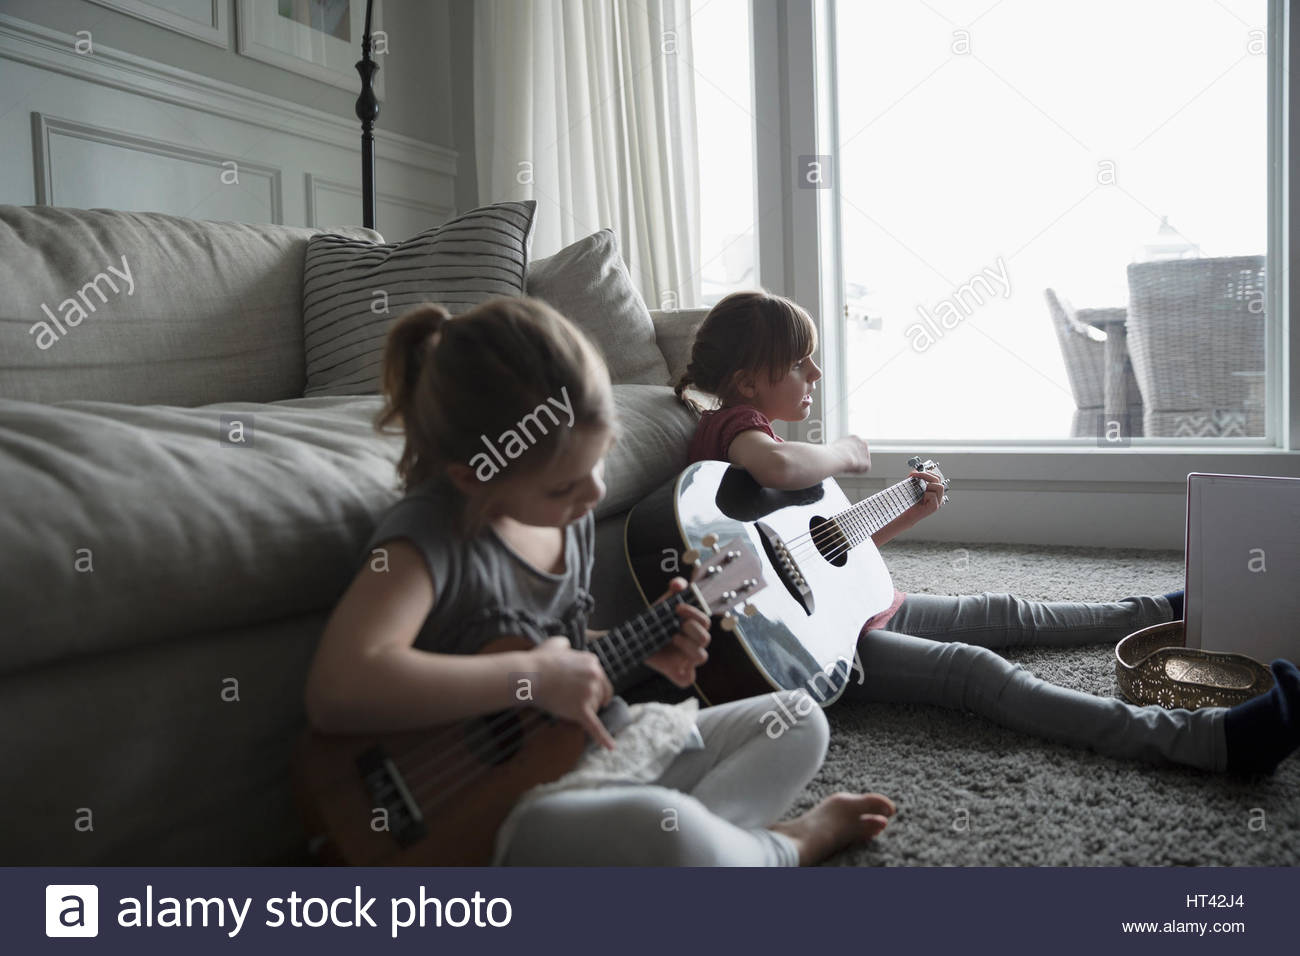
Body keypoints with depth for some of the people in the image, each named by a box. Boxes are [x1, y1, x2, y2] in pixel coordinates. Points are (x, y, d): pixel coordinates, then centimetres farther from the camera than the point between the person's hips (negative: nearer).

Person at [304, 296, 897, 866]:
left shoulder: (569, 512, 3)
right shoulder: (430, 534, -22)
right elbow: (337, 691, -38)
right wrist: (536, 674, -30)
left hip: (589, 747, 8)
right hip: (491, 809, -8)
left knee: (800, 721, 11)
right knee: (664, 830, -36)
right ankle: (784, 850, -4)